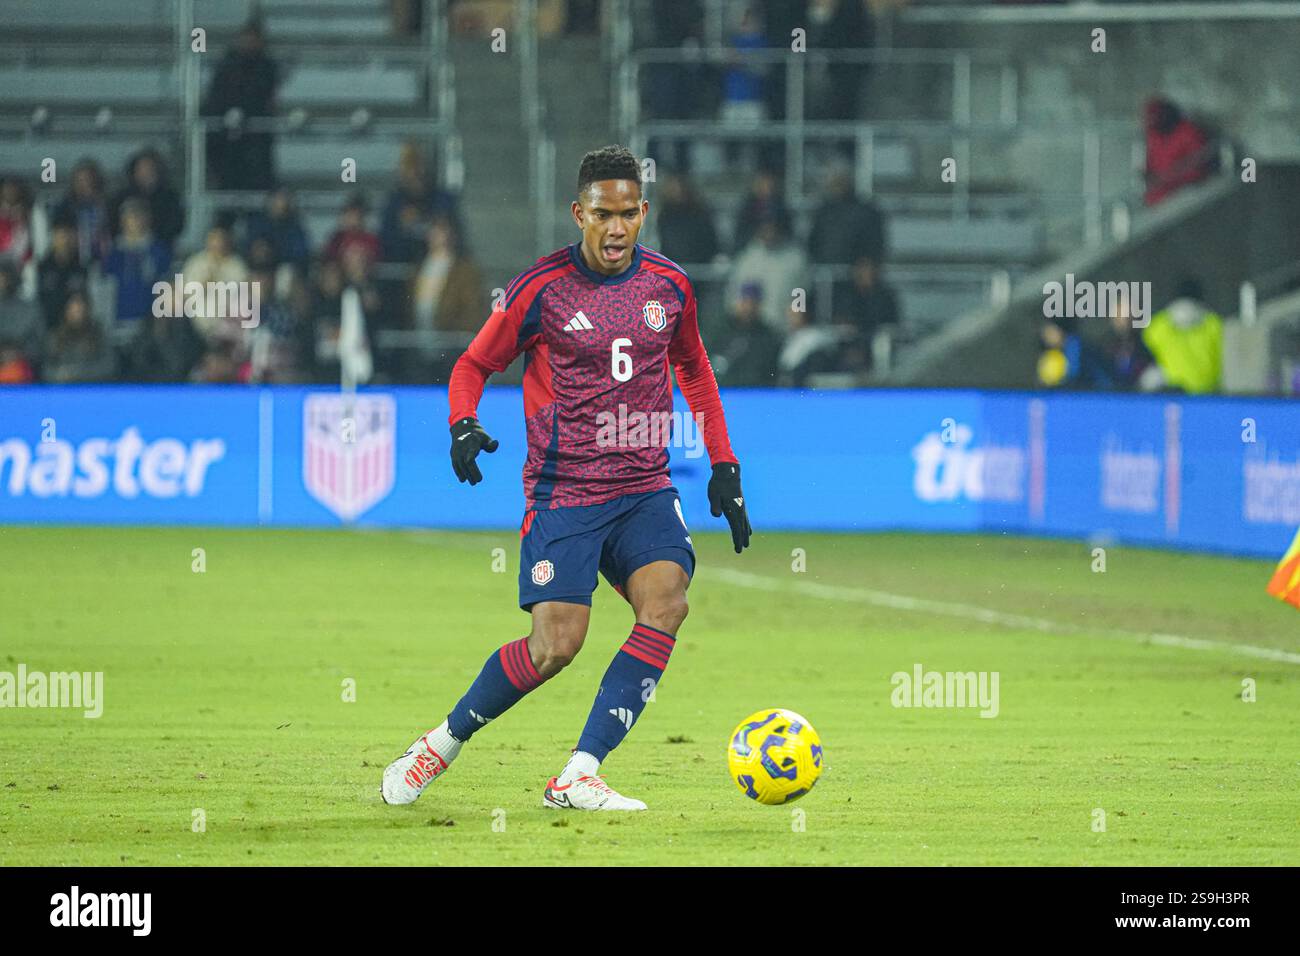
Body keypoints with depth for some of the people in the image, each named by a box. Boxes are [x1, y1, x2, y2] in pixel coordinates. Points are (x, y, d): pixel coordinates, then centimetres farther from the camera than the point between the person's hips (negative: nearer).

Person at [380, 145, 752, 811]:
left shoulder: (669, 285, 5)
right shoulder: (542, 288, -7)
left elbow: (693, 368, 22)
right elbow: (475, 364, 4)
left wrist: (723, 466, 17)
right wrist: (464, 426, -16)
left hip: (645, 487, 4)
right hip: (563, 491, -4)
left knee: (666, 602, -22)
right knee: (555, 646, -13)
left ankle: (578, 778, -19)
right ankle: (442, 743, 13)